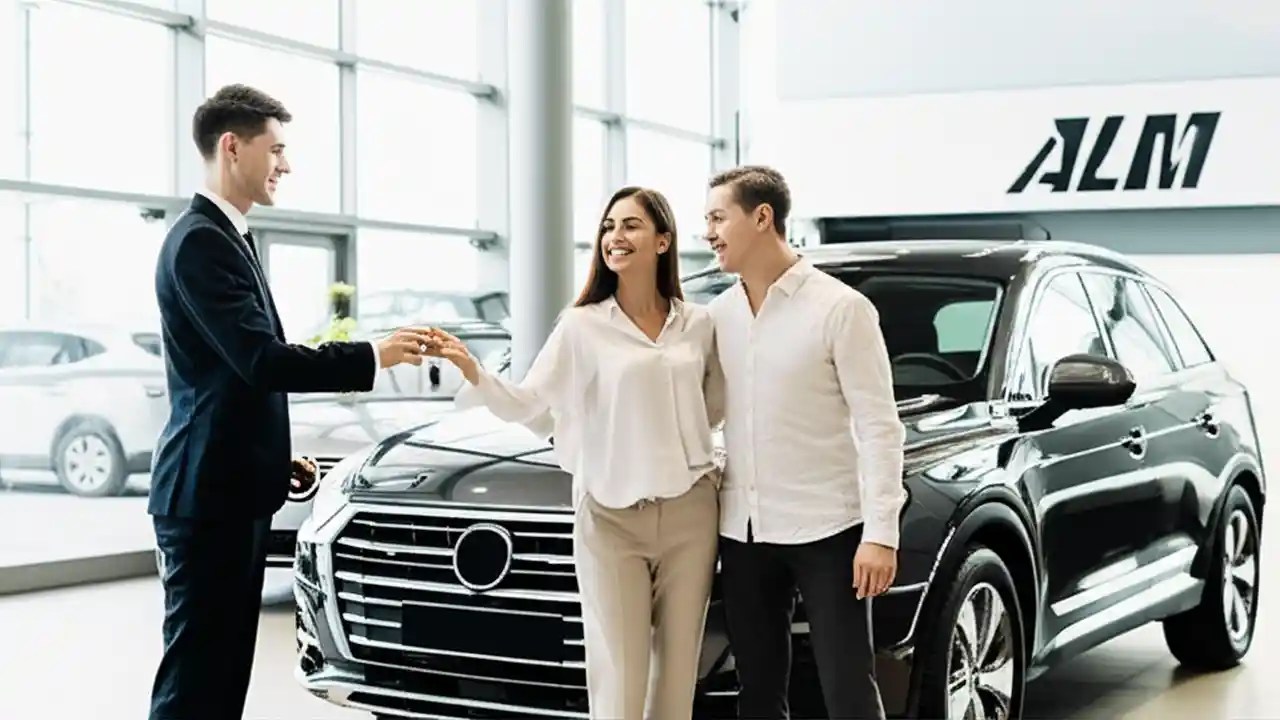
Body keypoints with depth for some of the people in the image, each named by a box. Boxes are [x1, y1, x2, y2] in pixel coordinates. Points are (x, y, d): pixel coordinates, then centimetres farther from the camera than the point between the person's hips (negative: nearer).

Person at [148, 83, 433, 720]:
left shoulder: (227, 237, 17)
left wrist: (276, 459, 19)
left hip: (234, 489, 10)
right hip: (208, 493, -10)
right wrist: (372, 356, -15)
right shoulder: (200, 240, -15)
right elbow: (262, 359, -23)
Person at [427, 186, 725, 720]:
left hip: (689, 511, 2)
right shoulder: (582, 325, -1)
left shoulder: (700, 324, 5)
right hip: (610, 516, -2)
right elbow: (530, 406, -4)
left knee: (678, 668, 8)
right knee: (618, 675, -4)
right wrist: (474, 373, -17)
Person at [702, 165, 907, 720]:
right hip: (743, 532, 5)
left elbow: (878, 426, -11)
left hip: (825, 530, -5)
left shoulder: (840, 308, -9)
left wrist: (880, 532, -17)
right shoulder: (717, 315, 8)